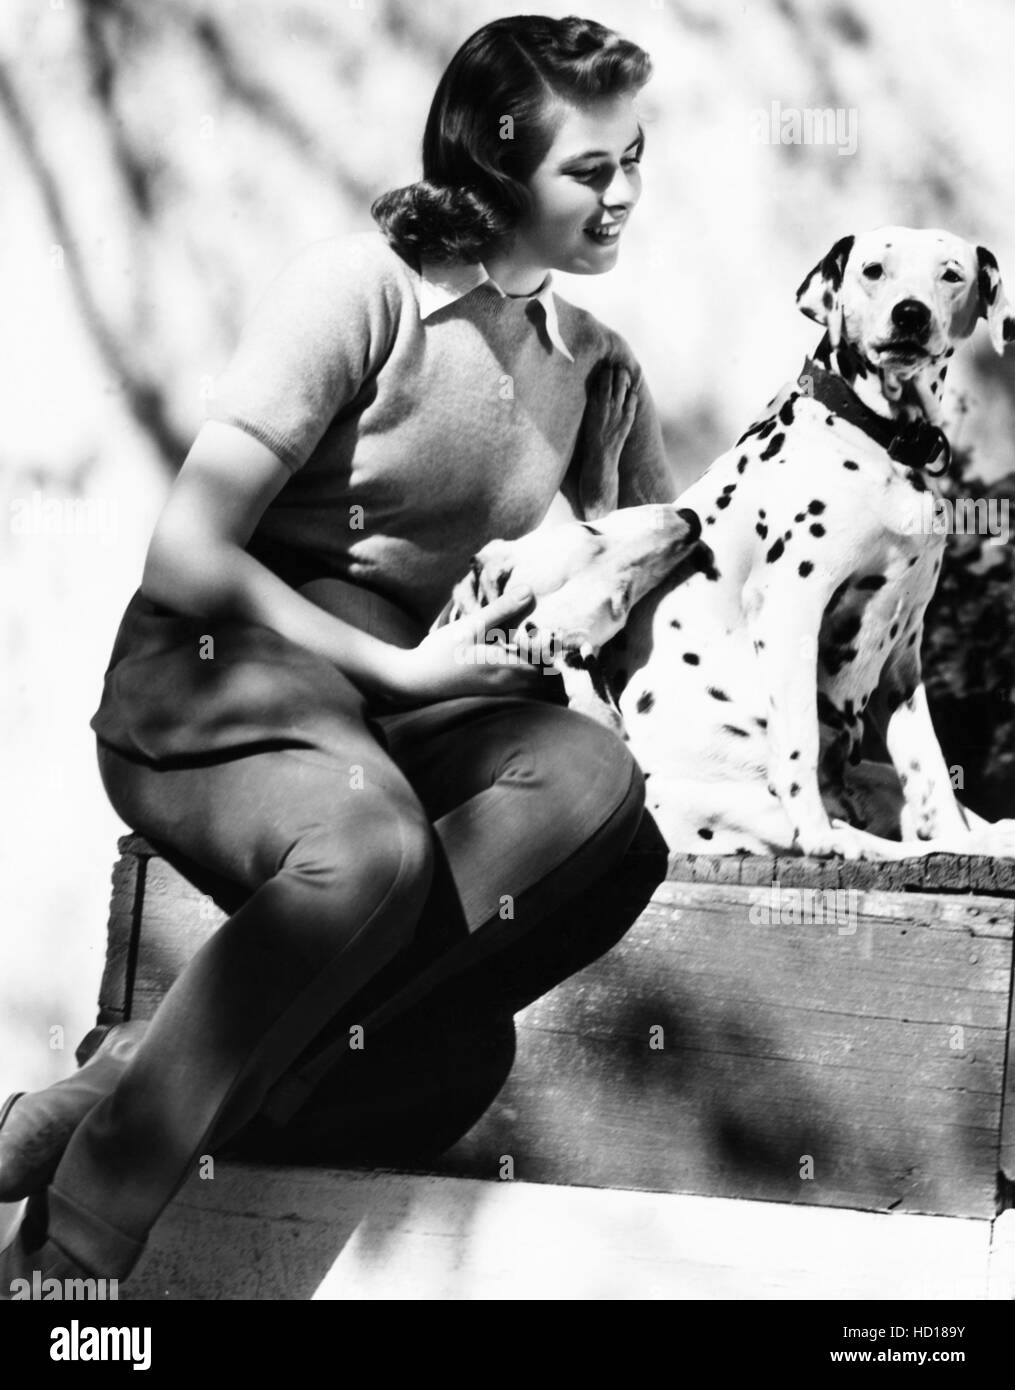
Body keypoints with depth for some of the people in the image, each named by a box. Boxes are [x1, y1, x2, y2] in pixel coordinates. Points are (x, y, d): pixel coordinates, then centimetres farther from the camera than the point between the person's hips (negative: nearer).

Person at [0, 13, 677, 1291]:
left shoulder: (594, 366, 12)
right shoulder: (360, 290, -9)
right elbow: (185, 556, -13)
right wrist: (401, 668, -13)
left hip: (403, 693, 6)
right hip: (213, 668, -6)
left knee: (596, 784, -29)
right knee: (369, 837, -40)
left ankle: (126, 1085, -33)